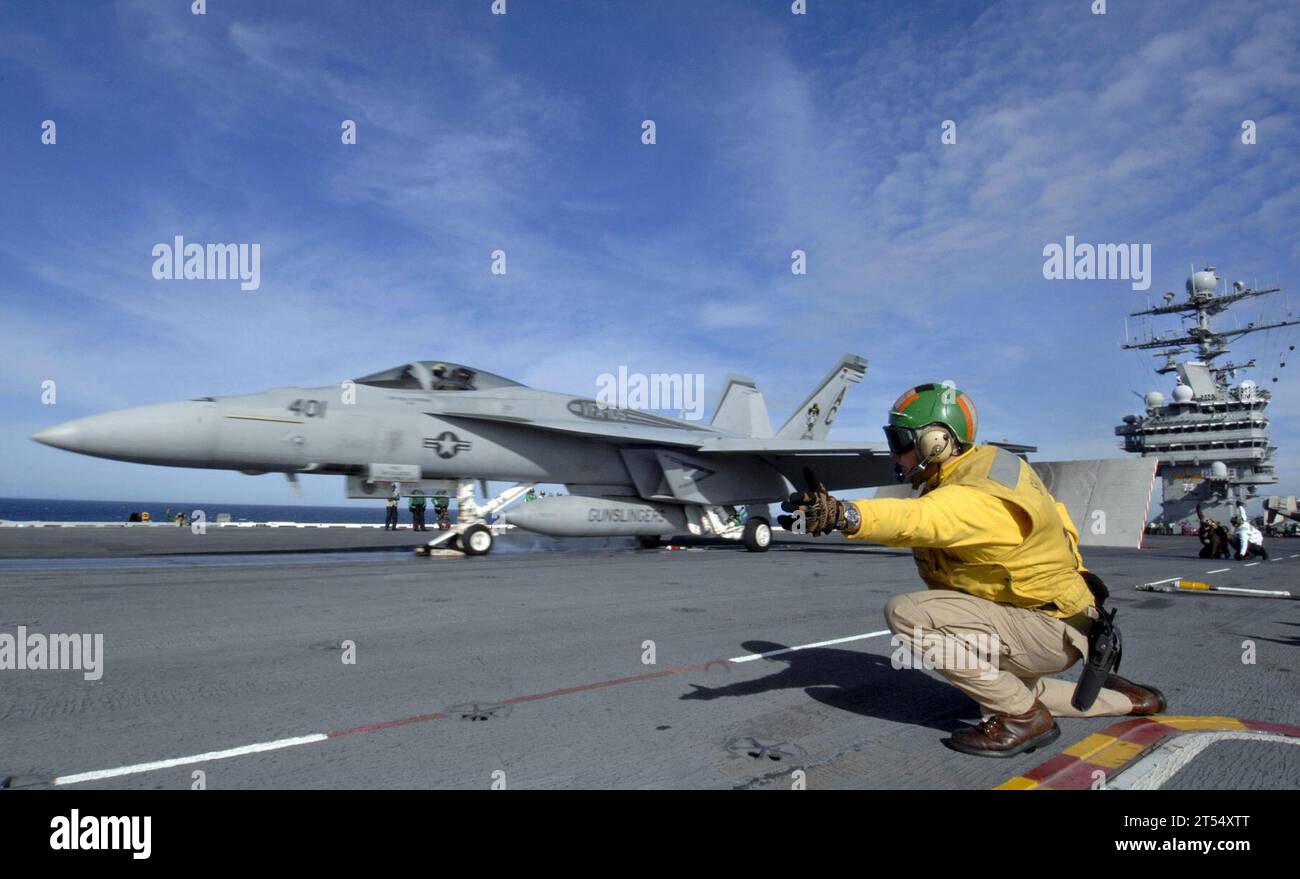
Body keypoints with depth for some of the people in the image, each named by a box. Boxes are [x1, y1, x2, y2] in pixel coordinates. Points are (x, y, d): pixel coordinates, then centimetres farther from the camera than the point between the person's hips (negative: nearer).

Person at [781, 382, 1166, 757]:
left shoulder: (974, 499, -29)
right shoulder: (986, 463, 1)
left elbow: (916, 519, -50)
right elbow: (1054, 513, 13)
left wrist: (842, 515, -67)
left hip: (1049, 630, -10)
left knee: (907, 613, -26)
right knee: (998, 690, 34)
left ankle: (1022, 717, -12)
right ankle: (1124, 699, 38)